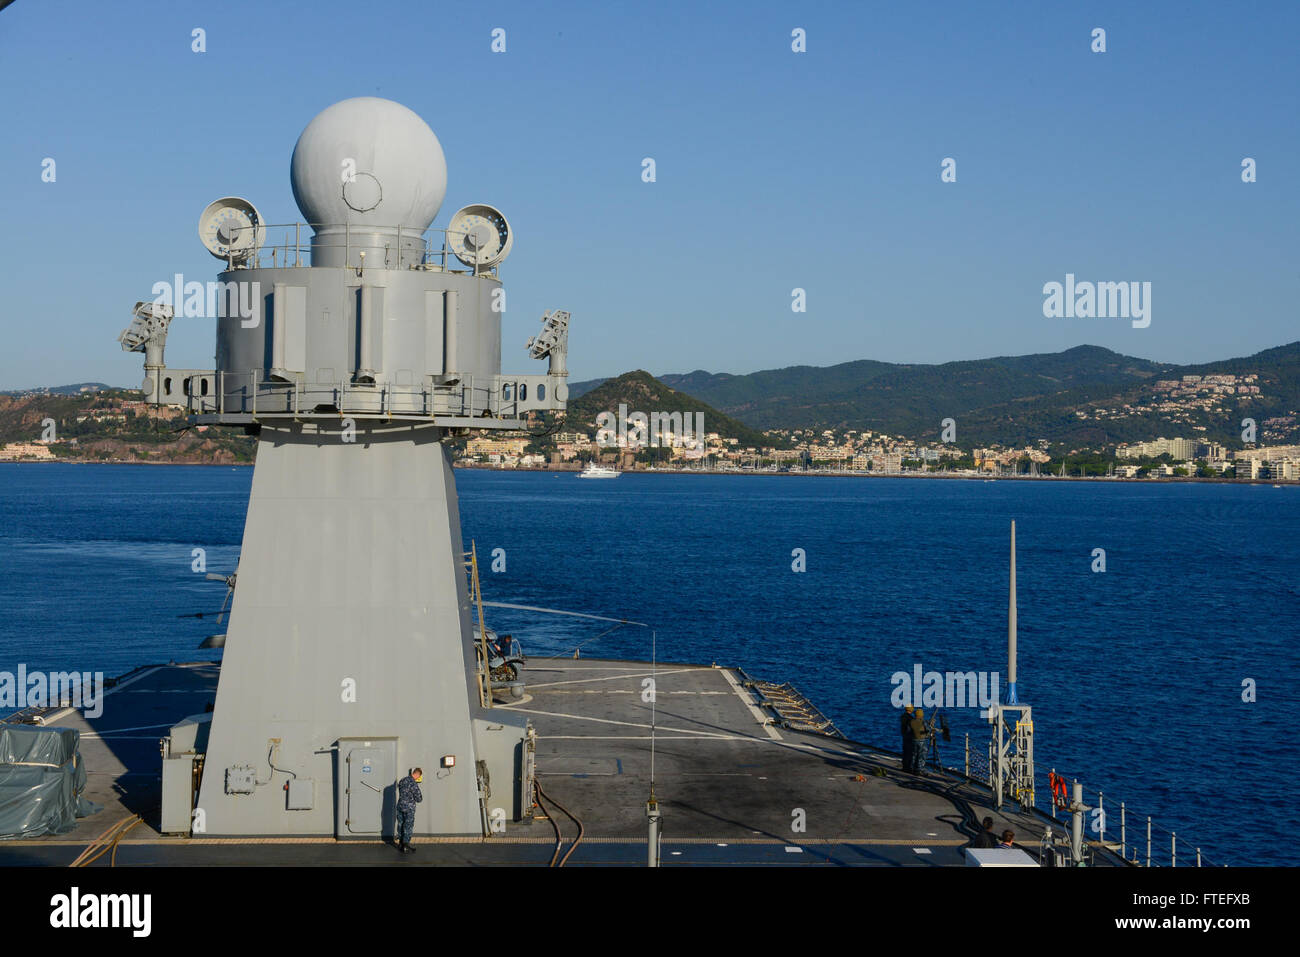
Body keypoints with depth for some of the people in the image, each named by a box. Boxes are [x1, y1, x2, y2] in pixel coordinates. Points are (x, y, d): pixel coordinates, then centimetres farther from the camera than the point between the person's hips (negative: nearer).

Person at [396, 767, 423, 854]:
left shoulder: (402, 781, 6)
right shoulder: (414, 784, -19)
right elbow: (418, 799, -14)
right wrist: (421, 797, 8)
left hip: (400, 806, 7)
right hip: (409, 808, -7)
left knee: (401, 824, 15)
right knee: (408, 827, 0)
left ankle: (401, 844, 24)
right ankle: (406, 846, 2)